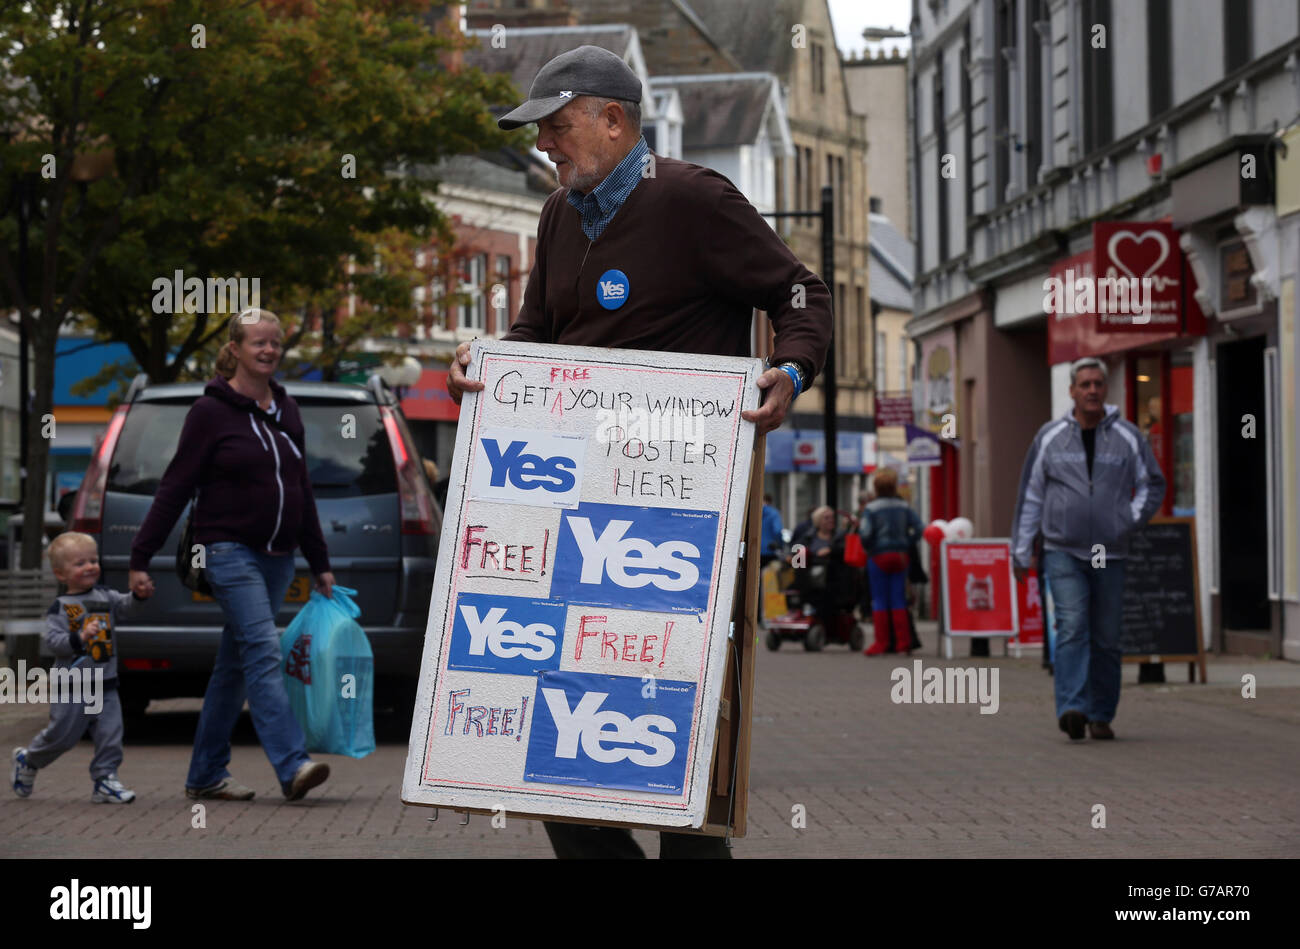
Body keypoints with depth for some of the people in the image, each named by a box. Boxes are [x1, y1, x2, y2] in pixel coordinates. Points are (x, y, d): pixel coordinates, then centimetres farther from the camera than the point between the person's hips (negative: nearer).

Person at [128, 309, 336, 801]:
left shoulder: (286, 410, 13)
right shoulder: (212, 410, -5)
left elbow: (302, 489, 20)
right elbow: (176, 486, -5)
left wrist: (320, 563, 20)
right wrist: (141, 557, -7)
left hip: (277, 557, 6)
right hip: (230, 551, -6)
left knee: (235, 665, 9)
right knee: (263, 653, -19)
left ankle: (206, 774, 16)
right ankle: (292, 766, -28)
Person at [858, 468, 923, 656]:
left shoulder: (871, 508, -9)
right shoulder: (904, 506, 3)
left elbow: (865, 533, -18)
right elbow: (918, 527, -1)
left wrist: (868, 548, 1)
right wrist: (907, 545, 6)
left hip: (879, 556, -4)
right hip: (900, 556, 4)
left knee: (879, 600, 3)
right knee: (899, 600, 8)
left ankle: (881, 644, 2)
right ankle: (903, 643, 7)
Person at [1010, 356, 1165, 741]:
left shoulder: (1128, 437, 5)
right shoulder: (1050, 437, 5)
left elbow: (1153, 485, 15)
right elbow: (1030, 496, 9)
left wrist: (1131, 521, -1)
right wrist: (1021, 551, 8)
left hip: (1110, 556, 1)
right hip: (1063, 552, -1)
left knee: (1106, 638, 4)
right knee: (1072, 627, -17)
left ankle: (1101, 715, 14)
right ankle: (1071, 709, -24)